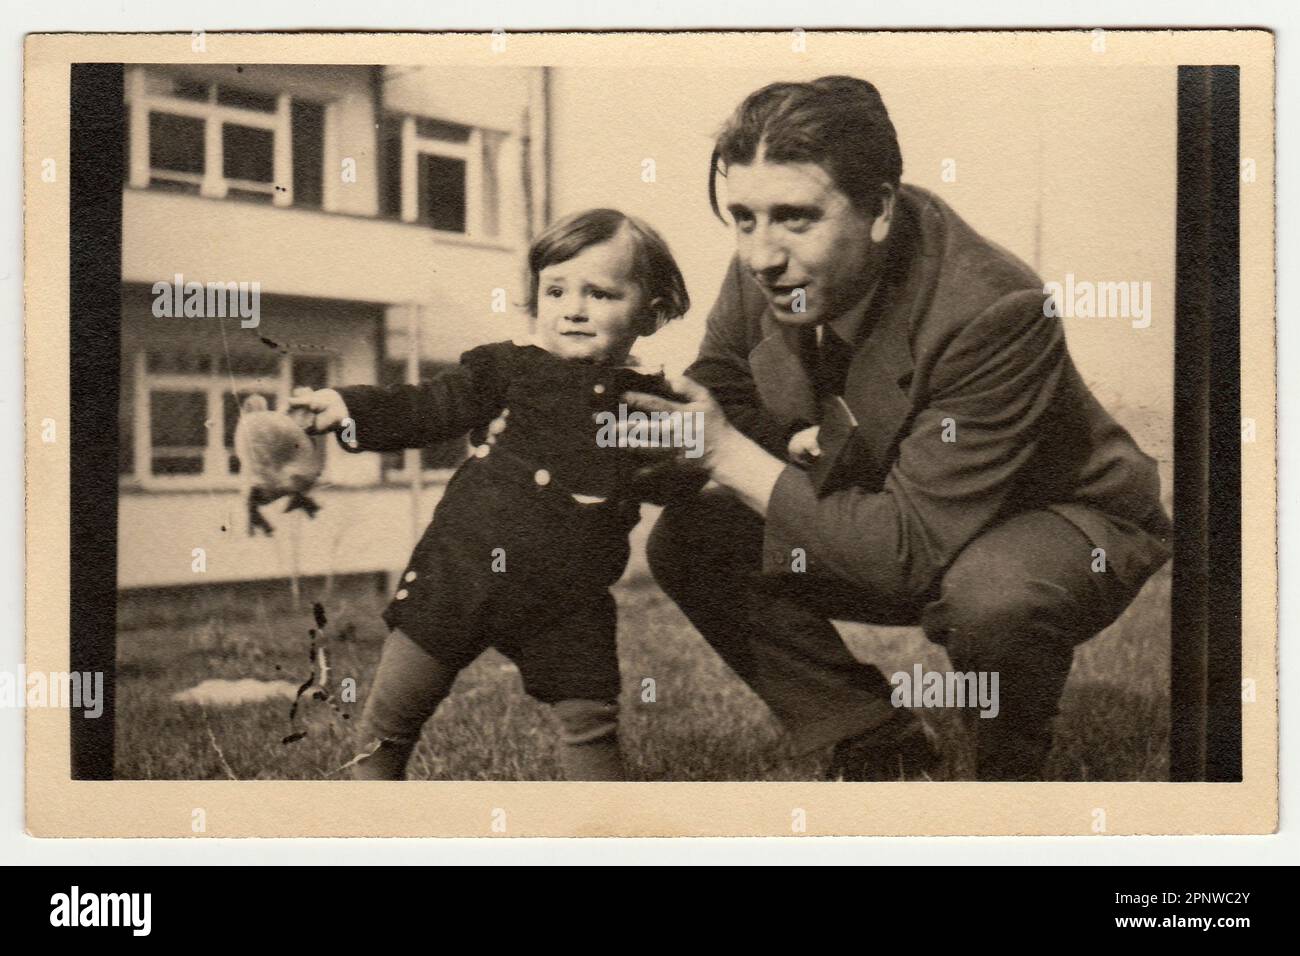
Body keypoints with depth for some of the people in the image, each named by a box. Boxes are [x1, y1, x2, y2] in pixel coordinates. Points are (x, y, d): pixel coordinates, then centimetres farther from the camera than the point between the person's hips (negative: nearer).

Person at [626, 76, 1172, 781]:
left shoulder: (993, 313, -34)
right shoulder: (763, 272, -15)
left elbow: (913, 549, -34)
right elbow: (718, 398, 0)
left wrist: (736, 458, -32)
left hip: (1066, 525, -6)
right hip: (880, 517, 6)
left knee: (992, 596, -40)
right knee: (686, 538, -9)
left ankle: (1011, 769, -4)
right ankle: (879, 751, 4)